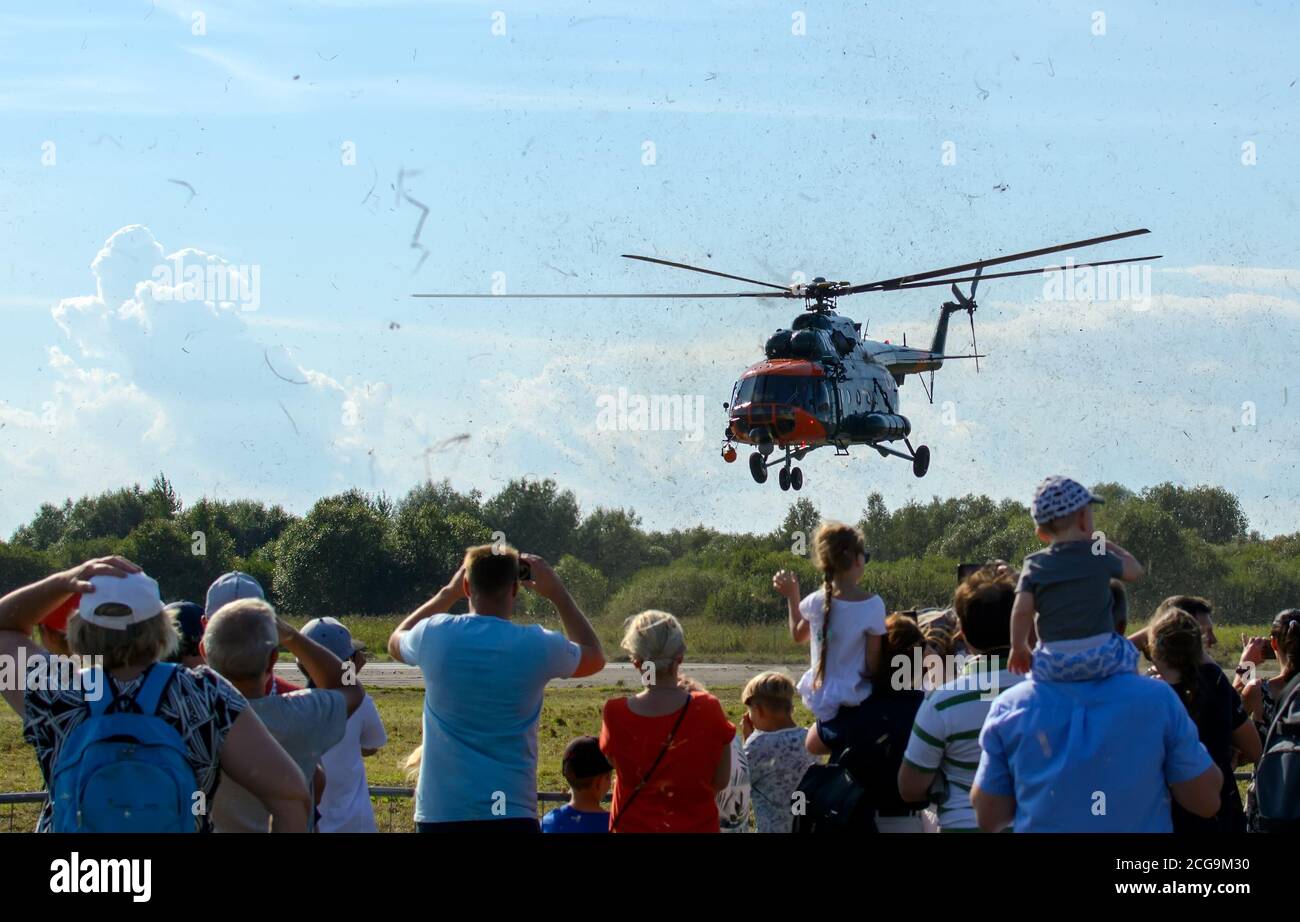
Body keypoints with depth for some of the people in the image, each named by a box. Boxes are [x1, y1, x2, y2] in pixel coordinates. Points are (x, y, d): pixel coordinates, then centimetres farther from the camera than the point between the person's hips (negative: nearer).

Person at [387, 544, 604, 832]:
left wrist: (448, 594, 27)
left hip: (439, 811, 2)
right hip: (510, 812, -2)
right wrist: (556, 593, 22)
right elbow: (594, 657, 19)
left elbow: (396, 643, 26)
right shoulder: (537, 645, -5)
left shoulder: (434, 636, -2)